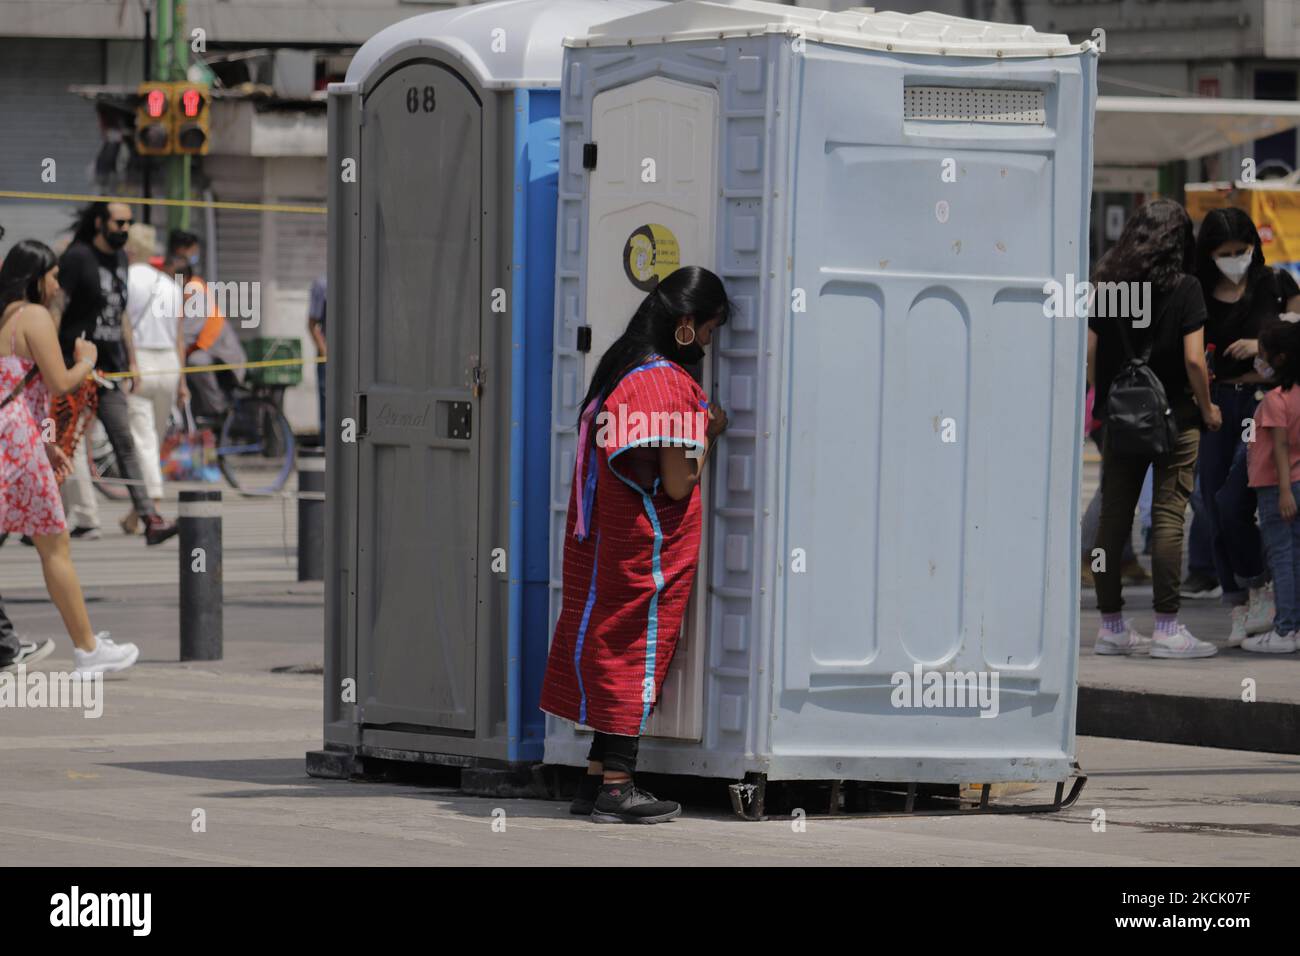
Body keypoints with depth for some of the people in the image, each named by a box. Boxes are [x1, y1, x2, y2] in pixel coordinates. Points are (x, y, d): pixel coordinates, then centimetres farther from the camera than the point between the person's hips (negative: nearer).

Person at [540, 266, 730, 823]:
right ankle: (616, 786, 0)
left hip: (603, 538, 9)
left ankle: (597, 779, 16)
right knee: (640, 649, -2)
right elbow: (678, 483, -18)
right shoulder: (669, 385, -18)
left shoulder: (619, 369, 9)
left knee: (609, 647, 12)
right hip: (649, 547, -9)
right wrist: (710, 433, -4)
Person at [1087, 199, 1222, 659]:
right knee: (1168, 517, -3)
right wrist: (1207, 408, 1)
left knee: (1113, 517, 9)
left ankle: (1111, 624, 13)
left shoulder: (1106, 285, 3)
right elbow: (1194, 361, -13)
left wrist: (1103, 400, 15)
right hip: (1173, 417, -4)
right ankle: (1167, 627, -5)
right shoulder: (1183, 289, -9)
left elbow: (1089, 353, 3)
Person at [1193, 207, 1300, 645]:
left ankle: (1260, 588, 4)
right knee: (1216, 509, 2)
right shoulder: (1199, 296, 6)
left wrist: (1262, 345, -12)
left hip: (1265, 397, -3)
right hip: (1217, 403, 3)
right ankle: (1238, 609, 11)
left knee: (1232, 502, -16)